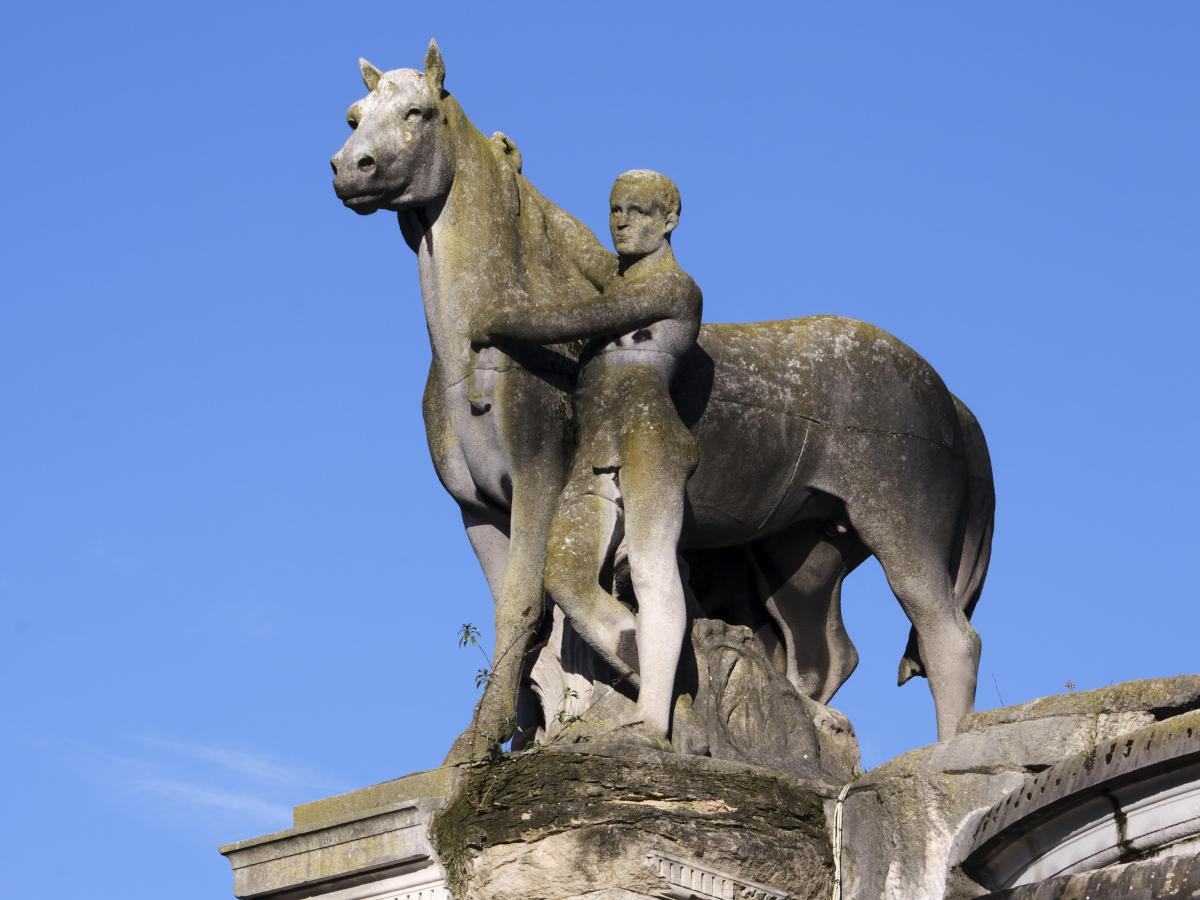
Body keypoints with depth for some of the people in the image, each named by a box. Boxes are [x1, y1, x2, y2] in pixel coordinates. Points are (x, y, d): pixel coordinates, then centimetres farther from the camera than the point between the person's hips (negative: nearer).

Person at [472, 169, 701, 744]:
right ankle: (664, 697, -13)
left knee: (651, 565, -23)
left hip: (647, 433, -8)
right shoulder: (613, 281, 30)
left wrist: (496, 326, 8)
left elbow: (569, 323, -3)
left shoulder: (673, 287, 3)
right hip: (592, 459, 8)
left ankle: (653, 722, -35)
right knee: (566, 578, -14)